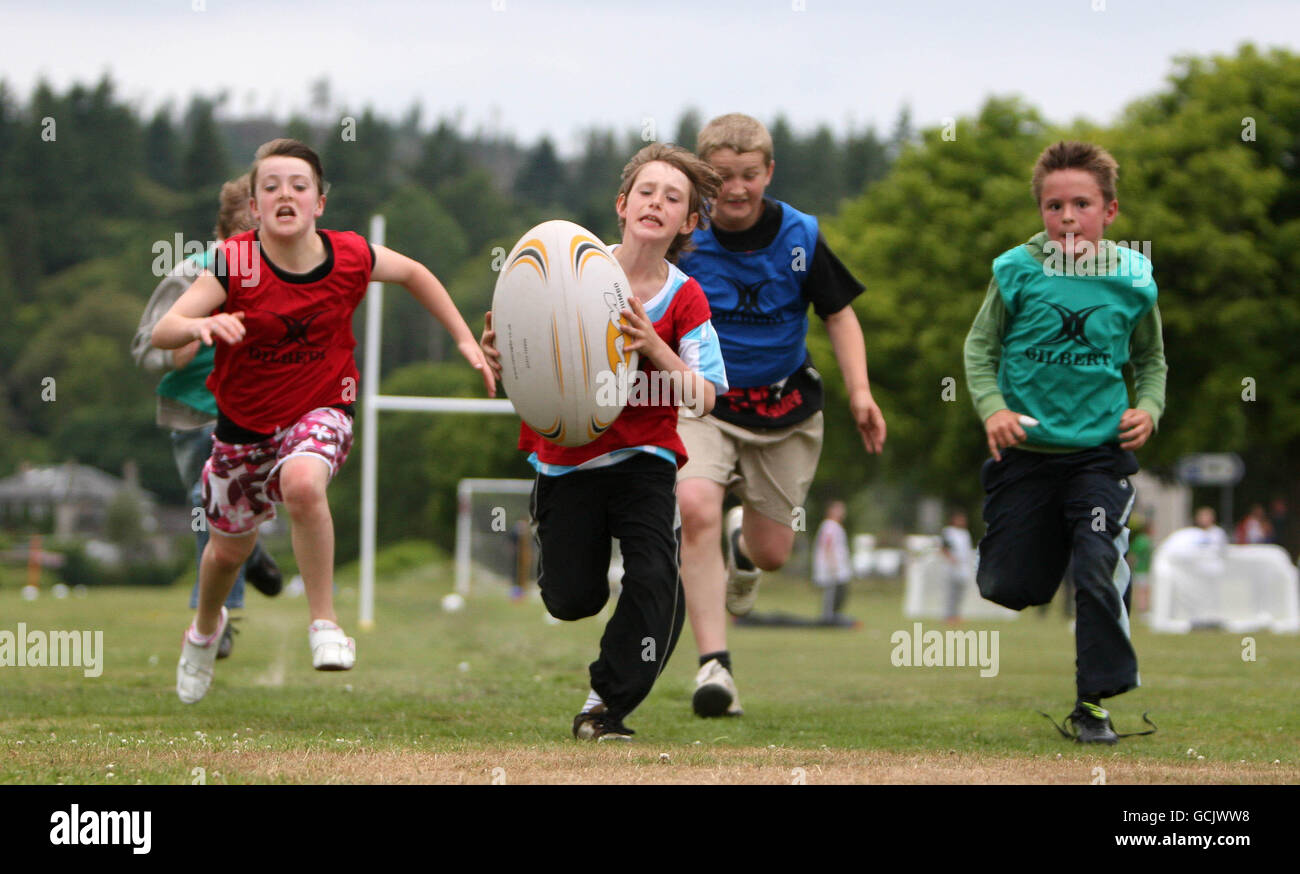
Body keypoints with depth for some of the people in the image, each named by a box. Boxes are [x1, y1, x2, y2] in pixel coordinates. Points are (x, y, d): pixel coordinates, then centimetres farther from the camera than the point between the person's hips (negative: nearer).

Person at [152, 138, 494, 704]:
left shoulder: (350, 258, -14)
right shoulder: (233, 264, -20)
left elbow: (414, 274, 8)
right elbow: (161, 332, -29)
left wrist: (465, 339, 7)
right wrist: (200, 324, -51)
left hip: (320, 412, -1)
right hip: (244, 423, 1)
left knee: (302, 483, -36)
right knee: (230, 547, 18)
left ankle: (325, 624, -20)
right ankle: (206, 627, 54)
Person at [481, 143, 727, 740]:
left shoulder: (685, 300, -8)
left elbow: (702, 398, -15)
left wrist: (655, 348, -30)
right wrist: (499, 356, -24)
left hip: (644, 455, 0)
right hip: (566, 452, 0)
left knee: (655, 581, -20)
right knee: (570, 599, 0)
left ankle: (606, 703, -1)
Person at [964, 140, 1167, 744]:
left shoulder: (1132, 280, -4)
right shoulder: (1017, 272, -8)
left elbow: (1151, 359, 13)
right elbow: (980, 347, 3)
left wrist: (1148, 408, -4)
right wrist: (992, 407, -12)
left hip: (1101, 451, -1)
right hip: (1024, 451, 1)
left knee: (1099, 575, -14)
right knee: (1008, 587, 4)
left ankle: (1094, 703, 0)